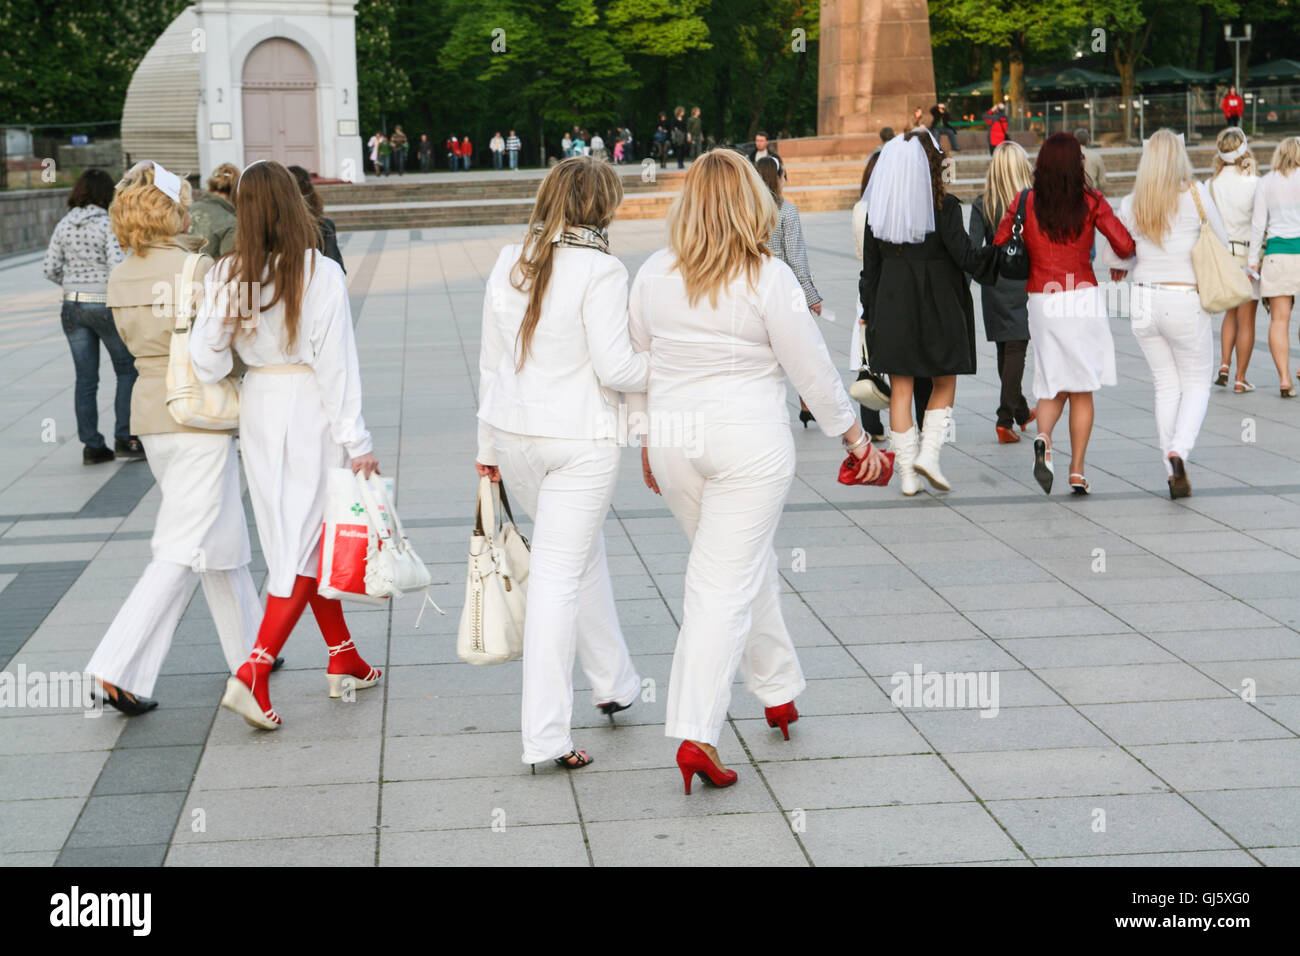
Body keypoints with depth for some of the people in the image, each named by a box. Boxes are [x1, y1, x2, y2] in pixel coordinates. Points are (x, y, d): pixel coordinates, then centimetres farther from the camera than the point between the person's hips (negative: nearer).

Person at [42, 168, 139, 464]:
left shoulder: (64, 226, 2)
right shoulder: (108, 225, -13)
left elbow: (51, 270, 3)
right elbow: (117, 270, -20)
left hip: (73, 306, 5)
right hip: (106, 306, -5)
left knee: (85, 379, 9)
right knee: (127, 371, 11)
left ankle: (92, 445, 11)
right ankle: (124, 437, 7)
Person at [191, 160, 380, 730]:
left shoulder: (226, 276, -4)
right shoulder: (321, 274, -14)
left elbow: (208, 364, -7)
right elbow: (336, 363, -14)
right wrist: (356, 440, -10)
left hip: (259, 409, 5)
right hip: (311, 411, -5)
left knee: (293, 537, 17)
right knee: (306, 545, 0)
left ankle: (346, 661, 28)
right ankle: (252, 675, -10)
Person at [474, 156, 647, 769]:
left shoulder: (510, 263, 5)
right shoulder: (601, 271, -14)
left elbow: (490, 362, 10)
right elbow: (614, 369, -17)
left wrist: (488, 448, 17)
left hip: (513, 435, 7)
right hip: (579, 441, -7)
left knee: (583, 553, 24)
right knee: (558, 577, -3)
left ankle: (614, 684, 38)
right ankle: (545, 736, 0)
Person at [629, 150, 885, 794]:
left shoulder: (653, 274, 0)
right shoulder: (768, 278, -14)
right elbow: (812, 370, -8)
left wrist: (647, 436, 21)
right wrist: (854, 435, 5)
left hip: (674, 442, 5)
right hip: (749, 443, -5)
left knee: (744, 566, 22)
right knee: (725, 584, -3)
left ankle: (778, 691, 36)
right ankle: (695, 735, -8)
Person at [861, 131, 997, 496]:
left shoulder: (877, 210, 0)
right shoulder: (943, 206, -12)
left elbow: (870, 267, 3)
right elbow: (965, 255, -13)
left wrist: (870, 314, 11)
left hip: (892, 306, 3)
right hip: (939, 305, -3)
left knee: (900, 388, 7)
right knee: (945, 383, 14)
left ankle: (906, 473, 7)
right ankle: (929, 453, 0)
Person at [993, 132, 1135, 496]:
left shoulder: (1024, 204, -1)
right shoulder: (1091, 203, -5)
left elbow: (998, 249, 0)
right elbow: (1125, 246, -8)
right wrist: (1120, 263, 15)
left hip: (1041, 302, 2)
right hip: (1083, 301, -1)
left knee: (1052, 386, 13)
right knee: (1081, 390, 9)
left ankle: (1043, 438, -17)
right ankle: (1077, 471, 5)